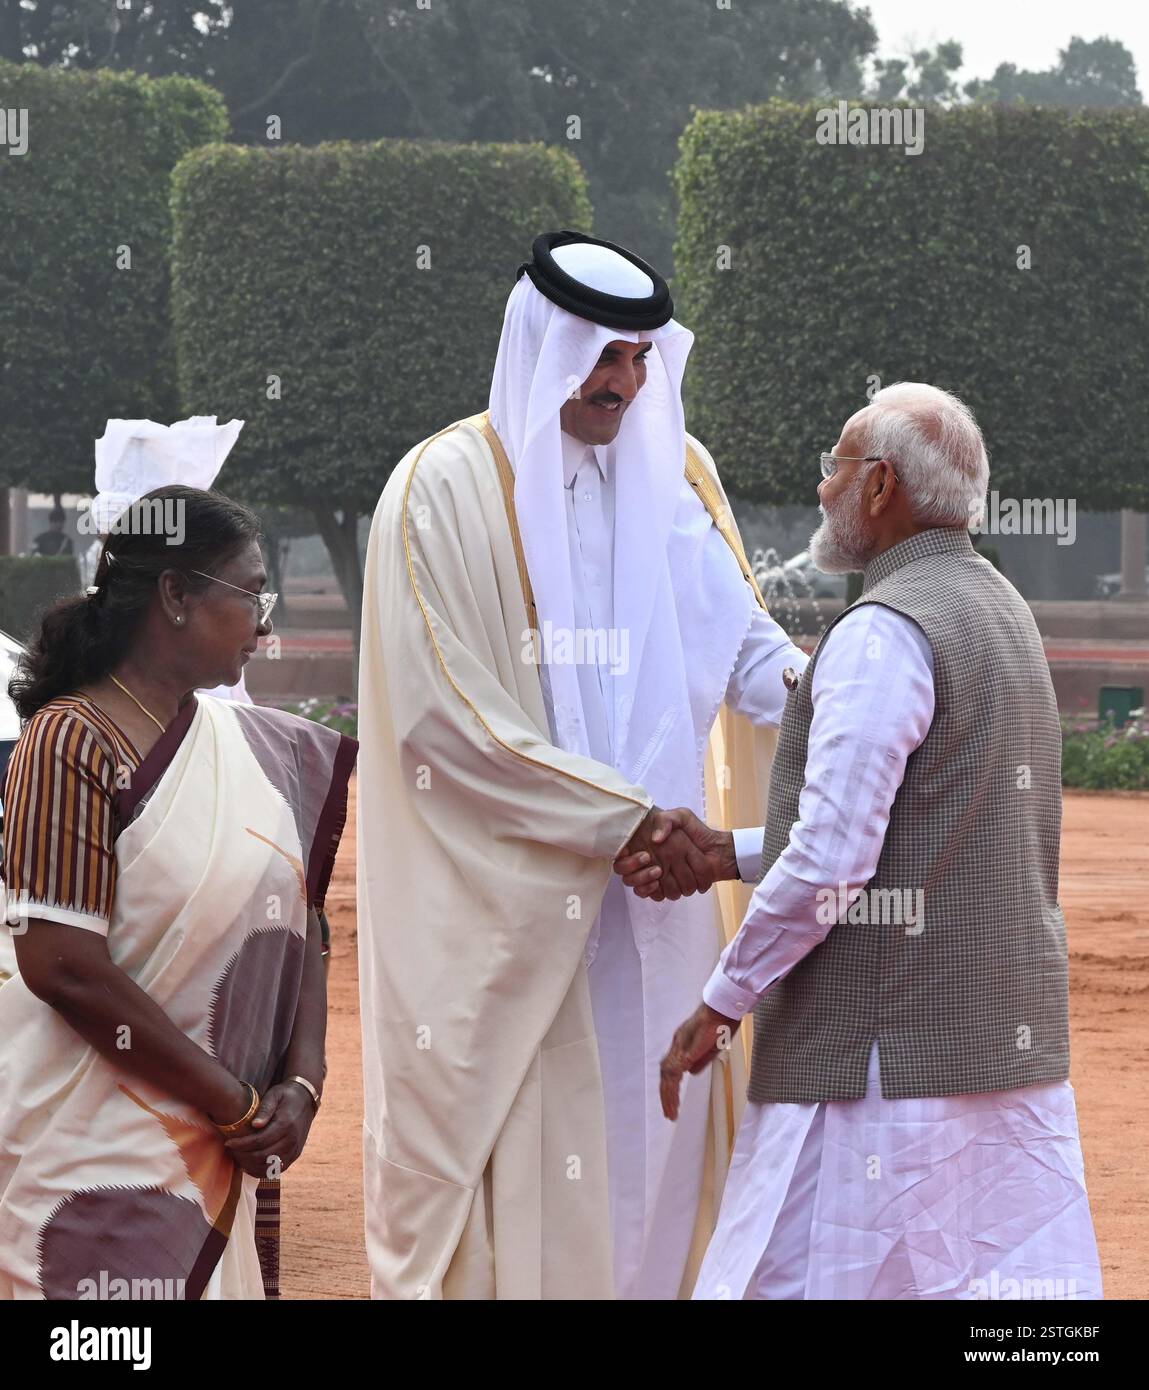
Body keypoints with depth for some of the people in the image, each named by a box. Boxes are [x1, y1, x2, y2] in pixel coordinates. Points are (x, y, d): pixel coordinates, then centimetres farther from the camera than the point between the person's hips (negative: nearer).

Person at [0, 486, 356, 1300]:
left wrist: (301, 1086, -7)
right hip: (97, 1159, -7)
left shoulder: (257, 749, 11)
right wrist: (239, 1106, -14)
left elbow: (294, 927, 11)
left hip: (209, 1155, 7)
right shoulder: (74, 743, -12)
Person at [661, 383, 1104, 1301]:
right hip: (1008, 1044, 9)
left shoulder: (885, 635, -15)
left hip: (883, 1054, -9)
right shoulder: (1002, 615, 15)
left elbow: (830, 861, -21)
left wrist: (720, 1005, -9)